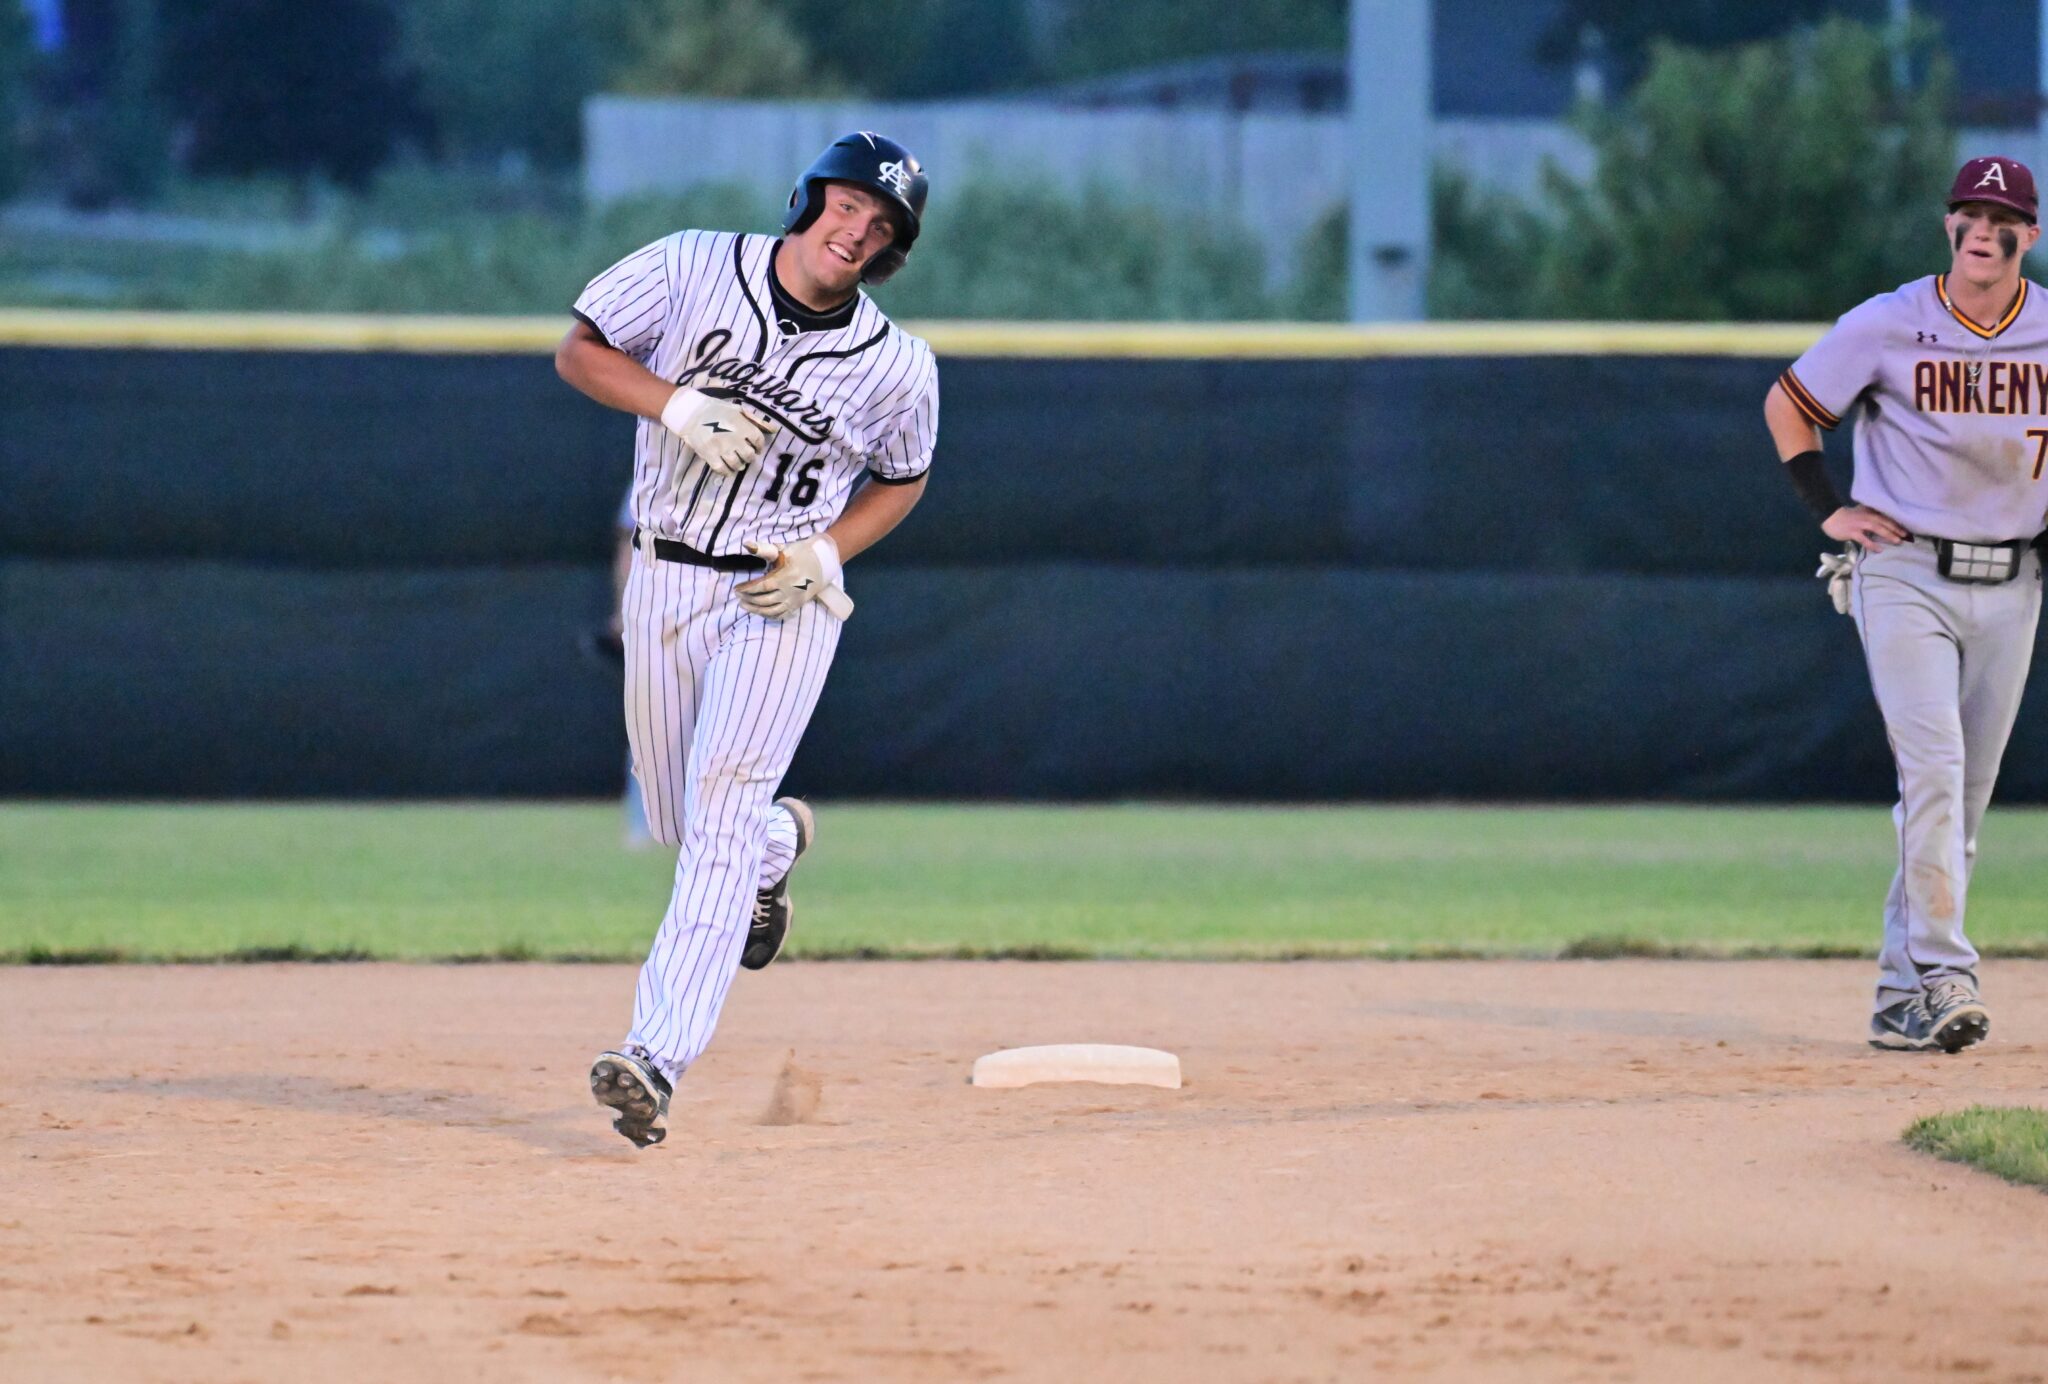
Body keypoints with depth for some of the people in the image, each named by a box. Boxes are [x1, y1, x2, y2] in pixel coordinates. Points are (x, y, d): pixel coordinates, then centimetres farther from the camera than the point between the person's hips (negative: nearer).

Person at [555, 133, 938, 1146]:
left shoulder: (899, 368, -7)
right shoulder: (689, 270, -8)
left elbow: (902, 481, 9)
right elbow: (578, 350, 0)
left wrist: (824, 554, -9)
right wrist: (677, 405, -18)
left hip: (785, 602, -3)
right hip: (665, 584, 3)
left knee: (720, 817, -17)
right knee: (681, 826, 13)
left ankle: (656, 1057, -25)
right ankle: (780, 843, 51)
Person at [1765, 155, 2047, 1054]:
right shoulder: (1889, 327, -7)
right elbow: (1786, 405, 5)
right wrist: (1828, 509, -2)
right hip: (1903, 577, -4)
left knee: (1967, 796, 7)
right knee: (1933, 767, -19)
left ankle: (1903, 993, 16)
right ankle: (1945, 976, -22)